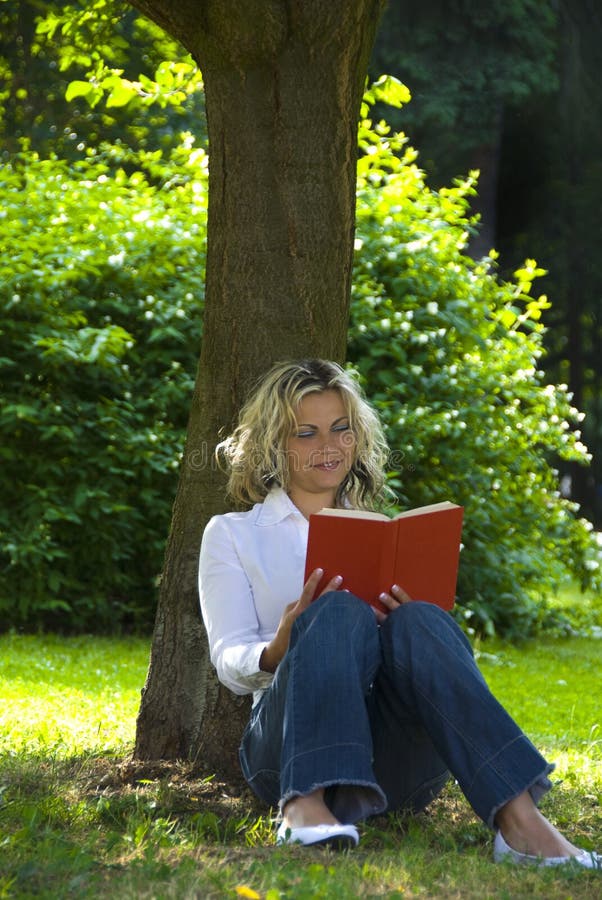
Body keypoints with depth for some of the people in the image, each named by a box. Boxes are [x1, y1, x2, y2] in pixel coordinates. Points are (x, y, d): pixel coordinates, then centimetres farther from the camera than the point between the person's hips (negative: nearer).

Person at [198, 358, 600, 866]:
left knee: (418, 621, -31)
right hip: (291, 749, -2)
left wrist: (410, 628, -8)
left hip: (396, 765, 2)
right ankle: (307, 807, -56)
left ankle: (518, 820, -52)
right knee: (339, 612, -32)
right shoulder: (232, 535, 19)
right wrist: (277, 652, -19)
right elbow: (230, 661, 5)